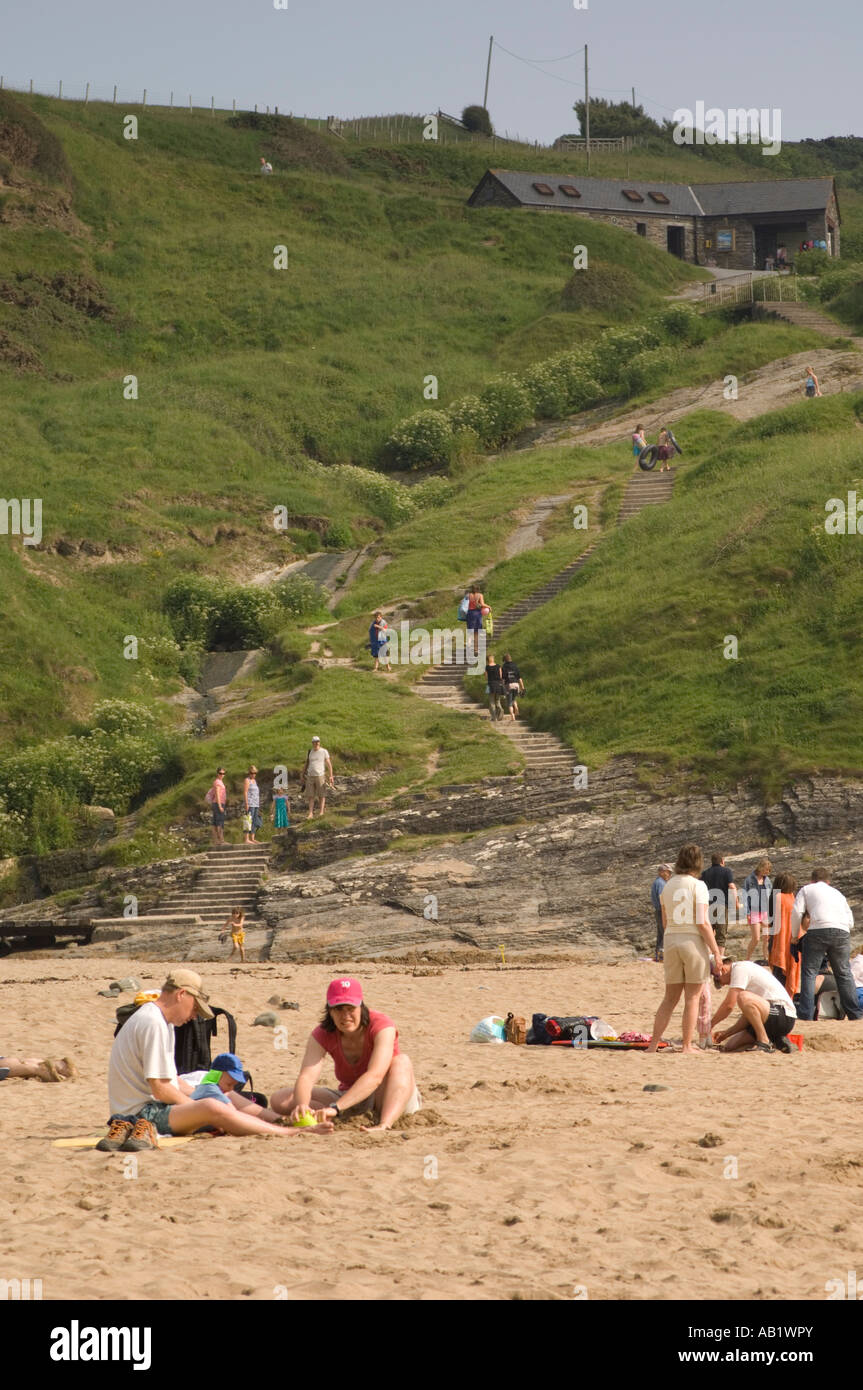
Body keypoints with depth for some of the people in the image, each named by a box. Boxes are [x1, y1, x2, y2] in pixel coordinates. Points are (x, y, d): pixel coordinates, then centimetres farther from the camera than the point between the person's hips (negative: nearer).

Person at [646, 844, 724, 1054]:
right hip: (693, 942, -5)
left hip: (671, 941, 5)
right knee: (692, 997, 3)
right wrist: (716, 951, -7)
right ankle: (687, 1045, 3)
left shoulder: (668, 886, 9)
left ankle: (653, 1044, 5)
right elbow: (702, 923, -12)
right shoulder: (698, 886, -8)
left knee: (670, 998, 11)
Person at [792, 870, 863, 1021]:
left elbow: (797, 912, 6)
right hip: (843, 931, 3)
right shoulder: (838, 894, 33)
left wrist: (794, 935, 17)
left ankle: (805, 1013, -8)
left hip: (818, 930, -3)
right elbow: (850, 921, 25)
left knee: (809, 971, 1)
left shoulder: (806, 889, 21)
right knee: (844, 973, 13)